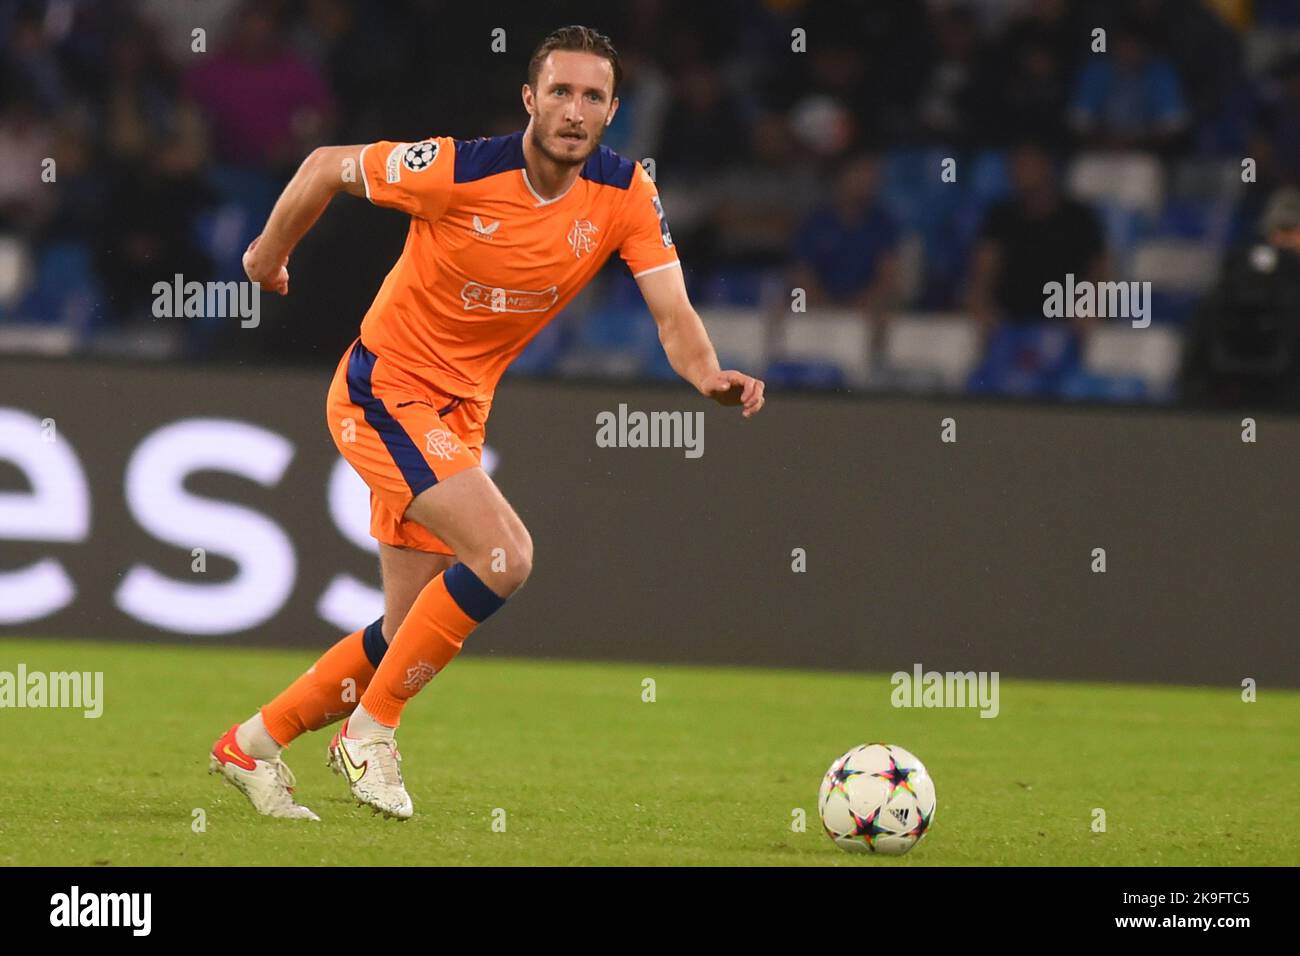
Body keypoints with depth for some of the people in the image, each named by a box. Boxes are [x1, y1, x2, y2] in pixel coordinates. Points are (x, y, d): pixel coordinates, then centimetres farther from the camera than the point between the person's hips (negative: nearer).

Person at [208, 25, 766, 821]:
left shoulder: (624, 195, -8)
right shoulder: (460, 171, -21)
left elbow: (672, 312, -13)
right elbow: (327, 167, -7)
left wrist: (710, 374, -34)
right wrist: (272, 251, 7)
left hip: (457, 414, 7)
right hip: (384, 389, -6)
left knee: (411, 632, 9)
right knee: (504, 554, -24)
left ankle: (252, 745, 26)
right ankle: (371, 728, -9)